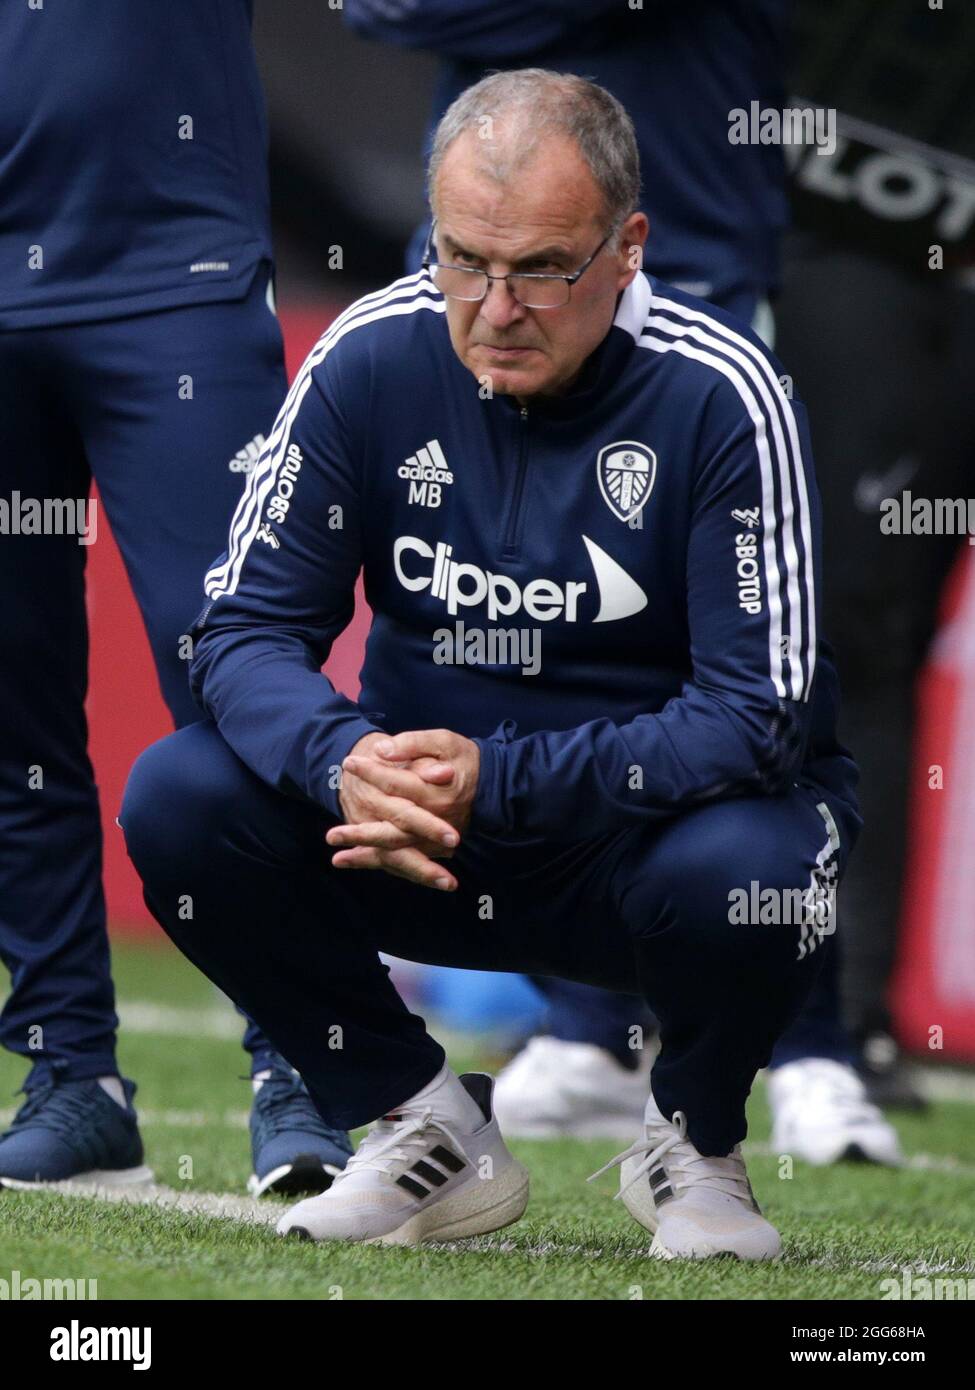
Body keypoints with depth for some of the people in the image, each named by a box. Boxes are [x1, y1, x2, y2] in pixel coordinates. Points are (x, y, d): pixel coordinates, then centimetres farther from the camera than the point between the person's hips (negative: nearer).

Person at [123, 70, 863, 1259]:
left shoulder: (719, 393, -18)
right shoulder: (374, 358, -9)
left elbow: (754, 715, -22)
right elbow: (246, 624, -10)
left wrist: (499, 782, -34)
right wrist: (344, 762, -33)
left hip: (660, 819, -3)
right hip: (423, 818, 3)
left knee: (737, 873, -37)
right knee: (177, 796, -21)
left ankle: (693, 1142, -1)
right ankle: (434, 1139, -1)